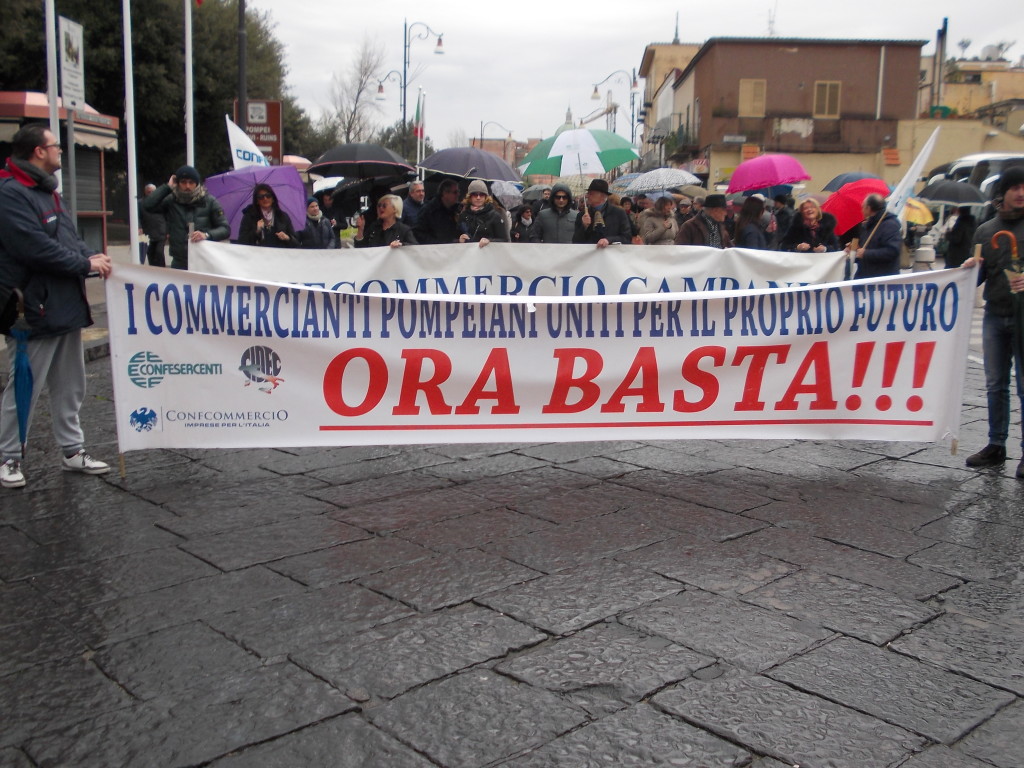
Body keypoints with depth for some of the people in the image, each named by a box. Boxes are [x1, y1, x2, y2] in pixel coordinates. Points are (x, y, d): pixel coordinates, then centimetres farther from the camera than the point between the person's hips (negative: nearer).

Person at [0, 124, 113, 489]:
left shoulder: (46, 191, 16)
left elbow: (69, 238, 18)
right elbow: (35, 247, -25)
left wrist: (94, 256, -1)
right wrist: (86, 263, -17)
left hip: (66, 307, 10)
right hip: (36, 310, -10)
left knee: (69, 387, 16)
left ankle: (72, 451, 27)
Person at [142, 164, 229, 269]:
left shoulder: (209, 201, -1)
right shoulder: (171, 201, 4)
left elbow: (225, 229, -3)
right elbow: (147, 205, -11)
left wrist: (207, 235, -21)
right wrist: (167, 187, -6)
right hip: (179, 264, 2)